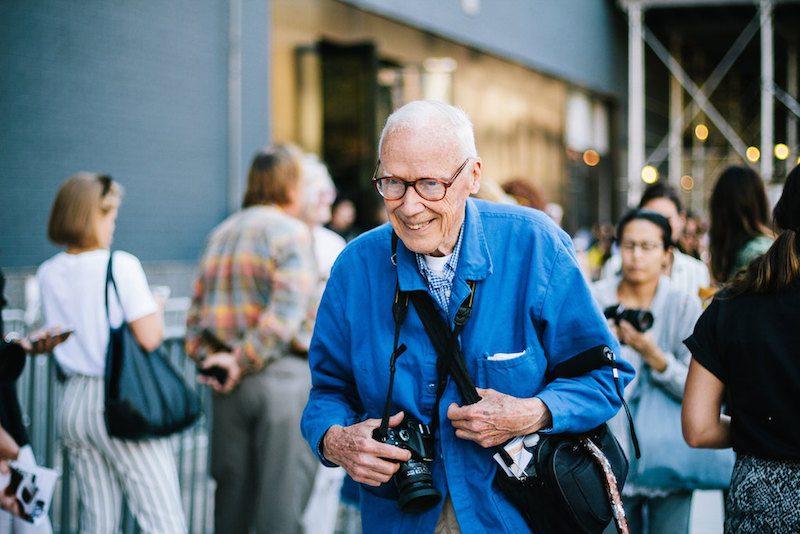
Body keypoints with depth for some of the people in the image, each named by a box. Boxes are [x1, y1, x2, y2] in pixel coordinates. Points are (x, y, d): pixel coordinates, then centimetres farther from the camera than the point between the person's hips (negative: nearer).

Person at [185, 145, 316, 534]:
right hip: (280, 377, -6)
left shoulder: (220, 234, 16)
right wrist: (243, 361, -14)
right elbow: (286, 312, -19)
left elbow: (197, 311, 12)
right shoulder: (291, 231, -7)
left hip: (230, 388, 6)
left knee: (232, 491, 14)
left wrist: (207, 359, 3)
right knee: (282, 493, 0)